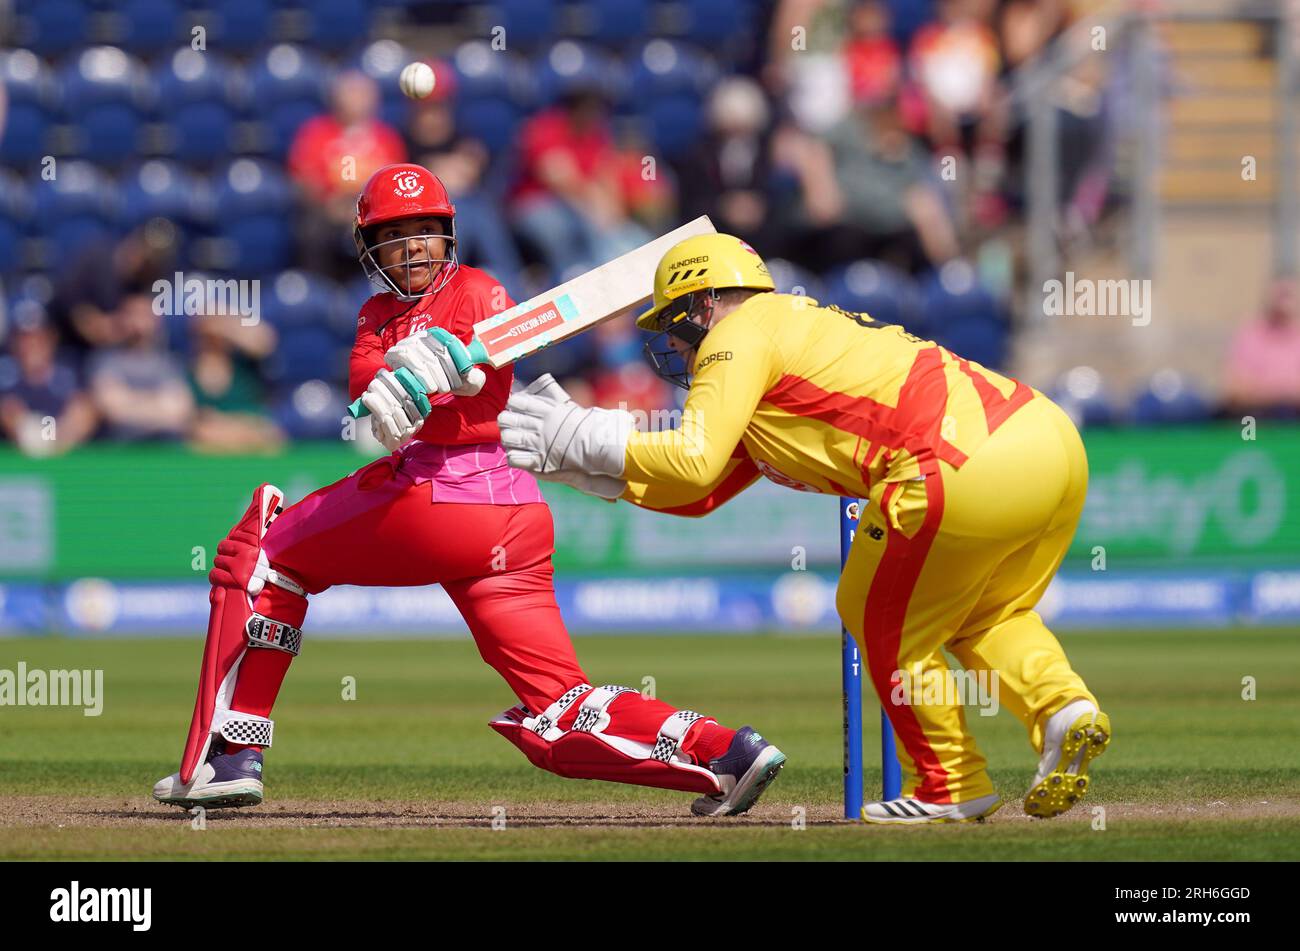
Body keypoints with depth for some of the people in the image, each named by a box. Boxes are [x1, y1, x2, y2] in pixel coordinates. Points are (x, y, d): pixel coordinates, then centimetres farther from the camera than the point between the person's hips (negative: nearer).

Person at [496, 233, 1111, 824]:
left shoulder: (739, 334, 5)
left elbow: (692, 463, -6)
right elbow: (700, 494, 33)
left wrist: (584, 440, 6)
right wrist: (587, 467, 28)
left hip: (974, 471, -9)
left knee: (882, 620, 13)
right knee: (985, 617, 27)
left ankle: (950, 786, 18)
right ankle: (1064, 710, 4)